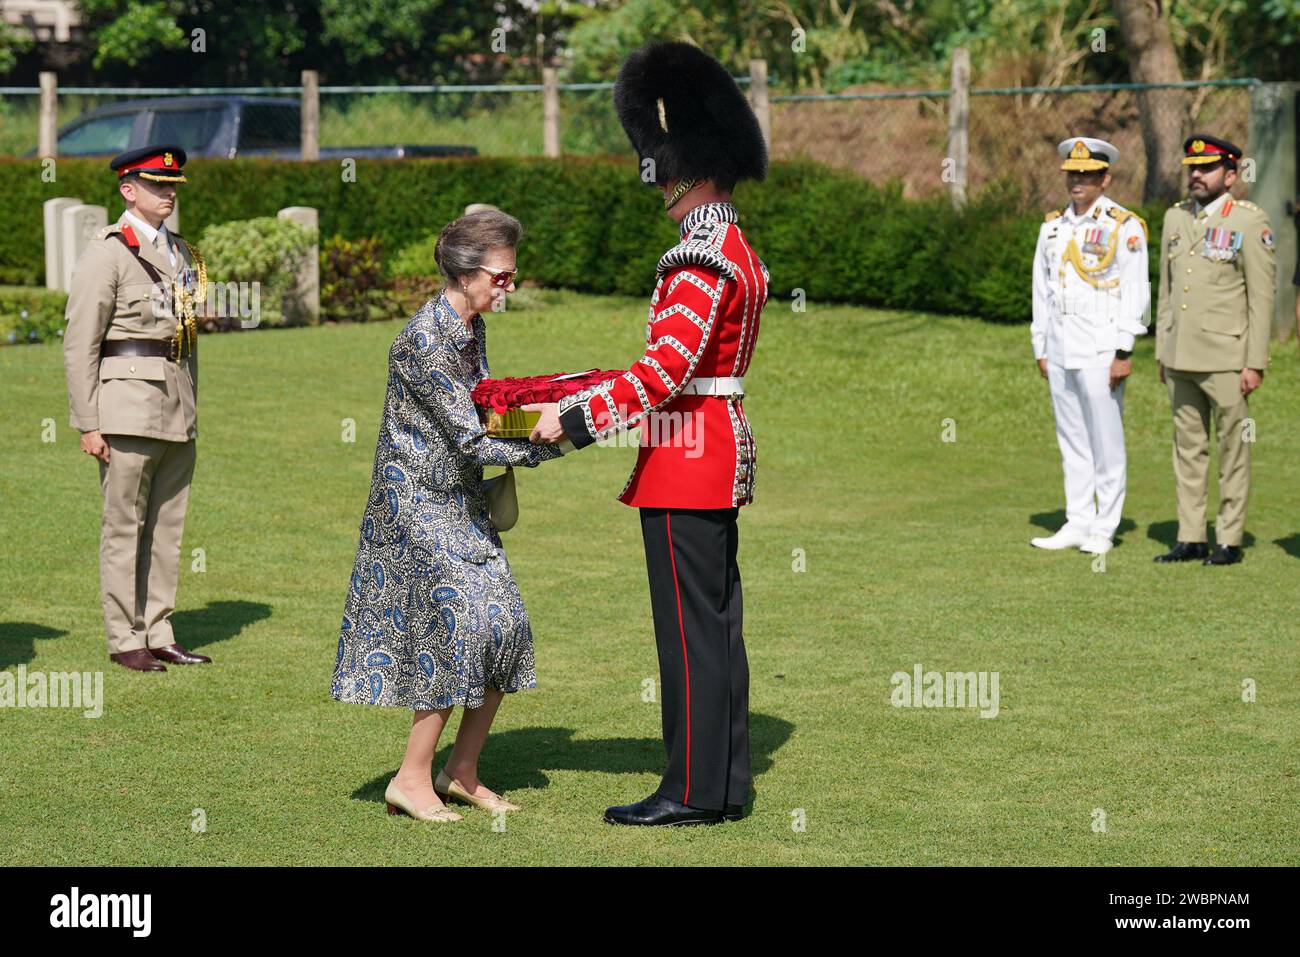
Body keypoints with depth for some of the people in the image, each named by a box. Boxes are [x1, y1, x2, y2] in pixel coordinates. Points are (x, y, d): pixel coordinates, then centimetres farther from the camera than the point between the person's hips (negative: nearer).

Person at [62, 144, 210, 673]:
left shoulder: (182, 253, 16)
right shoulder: (107, 252, -6)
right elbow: (79, 344, -9)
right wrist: (87, 423, -13)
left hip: (178, 414, 7)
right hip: (128, 408, -7)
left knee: (167, 526, 9)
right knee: (124, 525, -2)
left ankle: (158, 633, 15)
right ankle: (125, 639, 4)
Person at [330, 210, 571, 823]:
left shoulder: (472, 326, 6)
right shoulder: (425, 340, -22)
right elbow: (472, 441, -22)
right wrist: (554, 442, -20)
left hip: (462, 504, 9)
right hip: (418, 503, -9)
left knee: (505, 625, 3)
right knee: (463, 625, -12)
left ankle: (462, 771, 14)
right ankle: (412, 779, -1)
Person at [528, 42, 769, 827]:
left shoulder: (700, 257, -18)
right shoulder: (738, 250, 14)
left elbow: (667, 370, -24)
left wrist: (573, 419, -19)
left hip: (686, 464, -10)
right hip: (724, 449, 10)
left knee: (690, 627, -5)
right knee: (717, 621, 12)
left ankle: (694, 791, 0)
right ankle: (726, 783, 17)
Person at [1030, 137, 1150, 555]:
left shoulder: (1124, 227, -5)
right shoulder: (1053, 228, 13)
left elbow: (1136, 293, -8)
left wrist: (1124, 352, -13)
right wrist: (1041, 348, 14)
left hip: (1100, 354, -6)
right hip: (1060, 354, 6)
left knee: (1106, 442, -2)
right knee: (1071, 442, 9)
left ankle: (1104, 529, 4)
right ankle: (1077, 524, 15)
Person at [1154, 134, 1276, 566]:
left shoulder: (1250, 221, -7)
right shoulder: (1175, 218, 11)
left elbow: (1261, 298, -9)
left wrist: (1255, 363, -12)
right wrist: (1161, 352, 14)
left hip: (1226, 359, -6)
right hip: (1180, 359, 6)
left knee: (1233, 449, 1)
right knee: (1188, 449, 9)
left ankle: (1230, 541, 7)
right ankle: (1190, 538, 14)